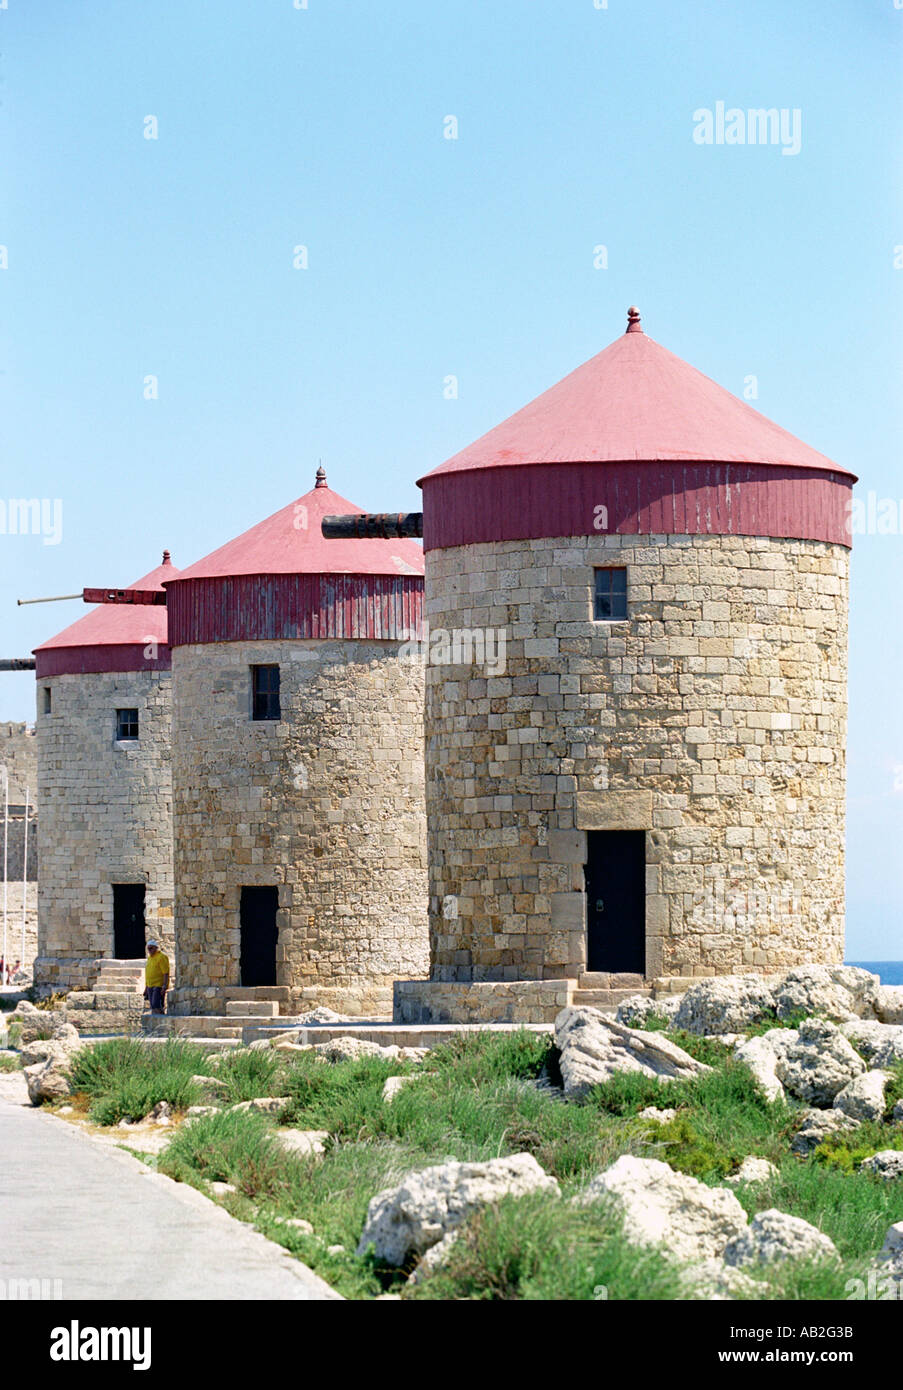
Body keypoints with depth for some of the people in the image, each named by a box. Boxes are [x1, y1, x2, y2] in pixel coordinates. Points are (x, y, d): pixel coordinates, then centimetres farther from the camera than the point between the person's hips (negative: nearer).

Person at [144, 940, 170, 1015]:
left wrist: (164, 987, -22)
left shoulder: (162, 957, -9)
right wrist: (146, 987, 19)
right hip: (150, 986, 8)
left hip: (159, 986, -8)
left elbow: (166, 973, -15)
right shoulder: (150, 958, 17)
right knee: (153, 1007, 4)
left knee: (156, 1006, -17)